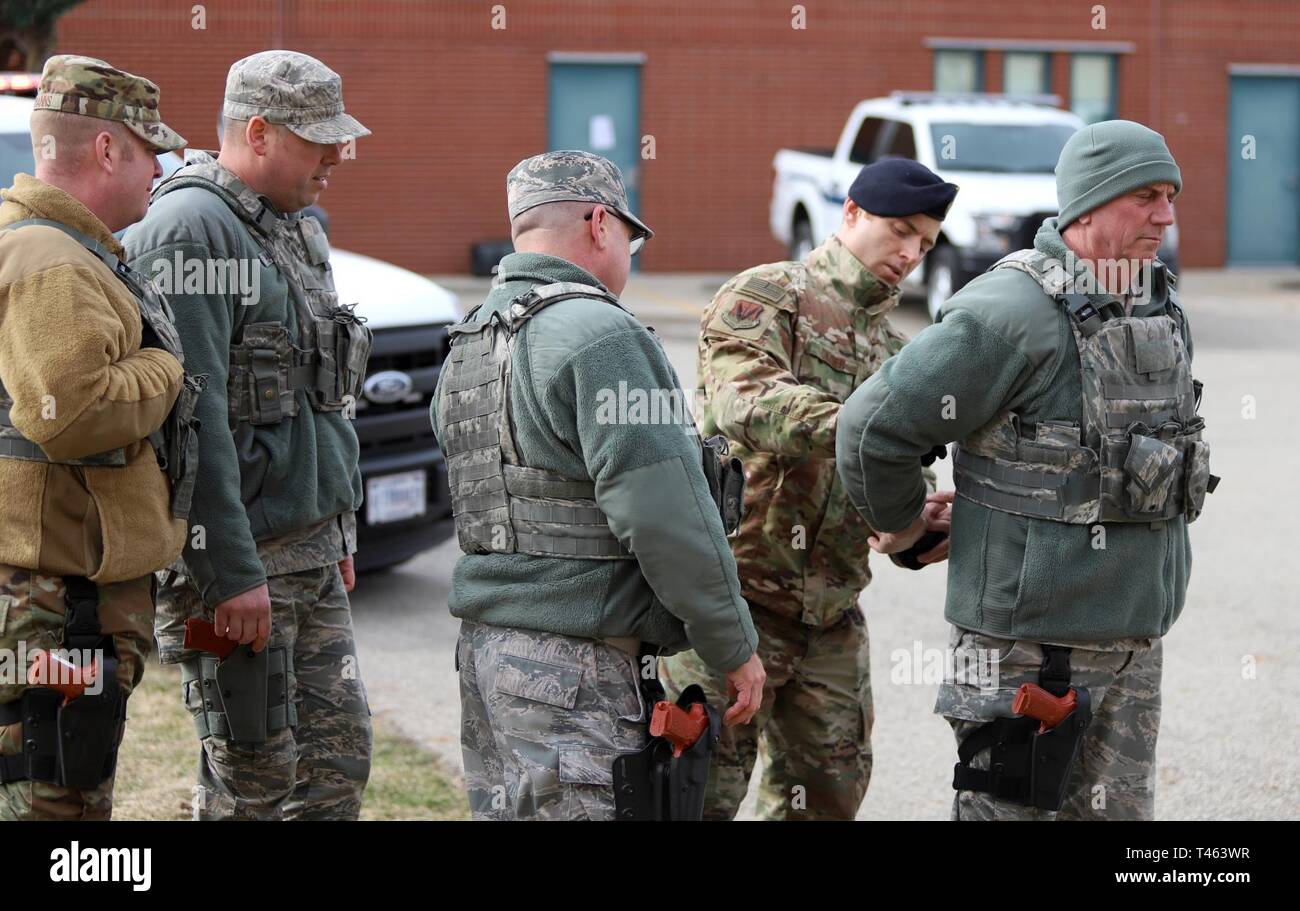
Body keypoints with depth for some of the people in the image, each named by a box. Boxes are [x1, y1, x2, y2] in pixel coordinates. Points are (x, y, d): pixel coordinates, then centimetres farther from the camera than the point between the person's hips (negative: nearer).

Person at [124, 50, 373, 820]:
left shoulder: (301, 231, 16)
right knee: (255, 777, -3)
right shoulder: (191, 229, -15)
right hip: (240, 557, -9)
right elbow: (192, 416, -21)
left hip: (312, 550, 9)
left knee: (339, 758, 10)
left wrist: (341, 531, 22)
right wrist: (232, 573, -23)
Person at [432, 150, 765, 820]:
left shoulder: (468, 344, 16)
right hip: (572, 668, -10)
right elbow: (667, 513, -18)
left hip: (482, 643, 10)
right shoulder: (600, 336, -14)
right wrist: (733, 645, -10)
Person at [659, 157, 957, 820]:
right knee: (705, 791, -4)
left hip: (830, 611, 7)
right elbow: (745, 403, -25)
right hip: (732, 589, -7)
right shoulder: (766, 295, -5)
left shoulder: (894, 350, 18)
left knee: (829, 793, 12)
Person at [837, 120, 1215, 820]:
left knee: (1118, 810, 13)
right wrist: (900, 523, -1)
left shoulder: (1162, 310, 10)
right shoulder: (1014, 312, -18)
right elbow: (875, 424, -17)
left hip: (1134, 635, 8)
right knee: (1010, 807, -2)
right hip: (1031, 638, -8)